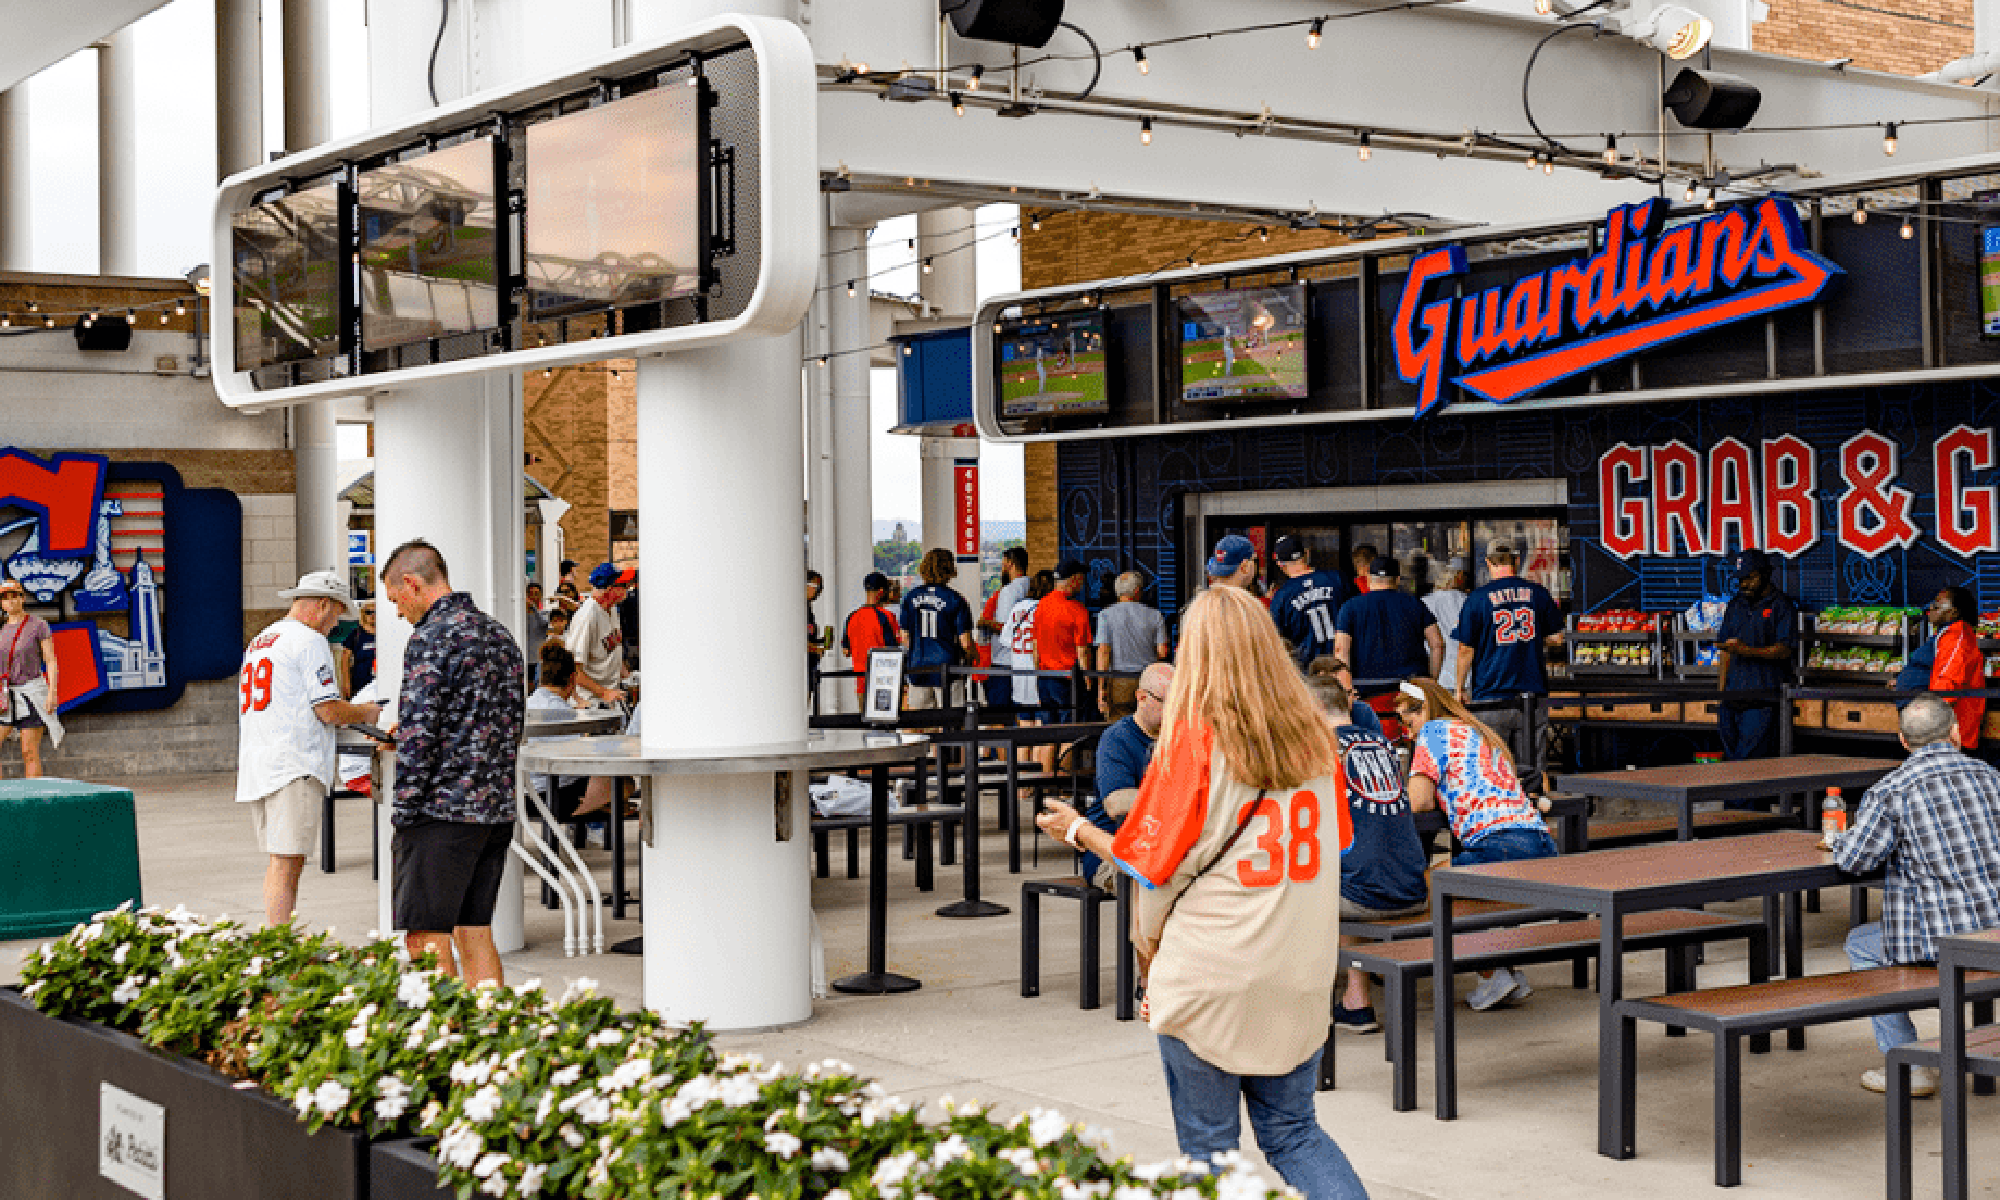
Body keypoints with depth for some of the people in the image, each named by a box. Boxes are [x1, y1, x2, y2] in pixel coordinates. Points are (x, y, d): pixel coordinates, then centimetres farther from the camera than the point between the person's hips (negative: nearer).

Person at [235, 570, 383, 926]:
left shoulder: (257, 642, 23)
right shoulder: (310, 641, -5)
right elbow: (329, 710, -10)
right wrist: (367, 713, 9)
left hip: (254, 769, 9)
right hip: (294, 768, -9)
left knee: (278, 864, 13)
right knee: (287, 862, -13)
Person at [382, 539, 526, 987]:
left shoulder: (430, 639, -12)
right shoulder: (501, 635, 13)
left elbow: (417, 735, -17)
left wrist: (404, 812, -11)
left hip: (441, 810, -8)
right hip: (497, 809, 8)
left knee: (428, 939, -1)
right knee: (475, 932, 13)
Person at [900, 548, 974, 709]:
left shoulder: (911, 598, 4)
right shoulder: (955, 601, -8)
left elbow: (905, 638, 9)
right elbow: (965, 643, -8)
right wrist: (969, 658, 13)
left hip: (918, 670, 4)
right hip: (947, 670, -4)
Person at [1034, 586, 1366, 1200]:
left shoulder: (1193, 739, -12)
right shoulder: (1316, 737, 3)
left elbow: (1153, 864, -7)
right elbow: (1332, 848, 12)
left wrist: (1078, 830, 11)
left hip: (1208, 976, -5)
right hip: (1299, 977, 5)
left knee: (1209, 1148, 7)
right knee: (1292, 1131, 17)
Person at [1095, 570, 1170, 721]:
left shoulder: (1106, 615, 1)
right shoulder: (1154, 615, 4)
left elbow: (1103, 651, -6)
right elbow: (1163, 652, 0)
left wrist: (1101, 688, -7)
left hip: (1119, 682, -1)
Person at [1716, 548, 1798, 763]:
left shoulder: (1782, 606, 0)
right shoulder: (1736, 605, 19)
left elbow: (1784, 650, -9)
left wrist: (1748, 651, -22)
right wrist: (1721, 688, 12)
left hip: (1763, 699, -6)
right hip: (1733, 694, 6)